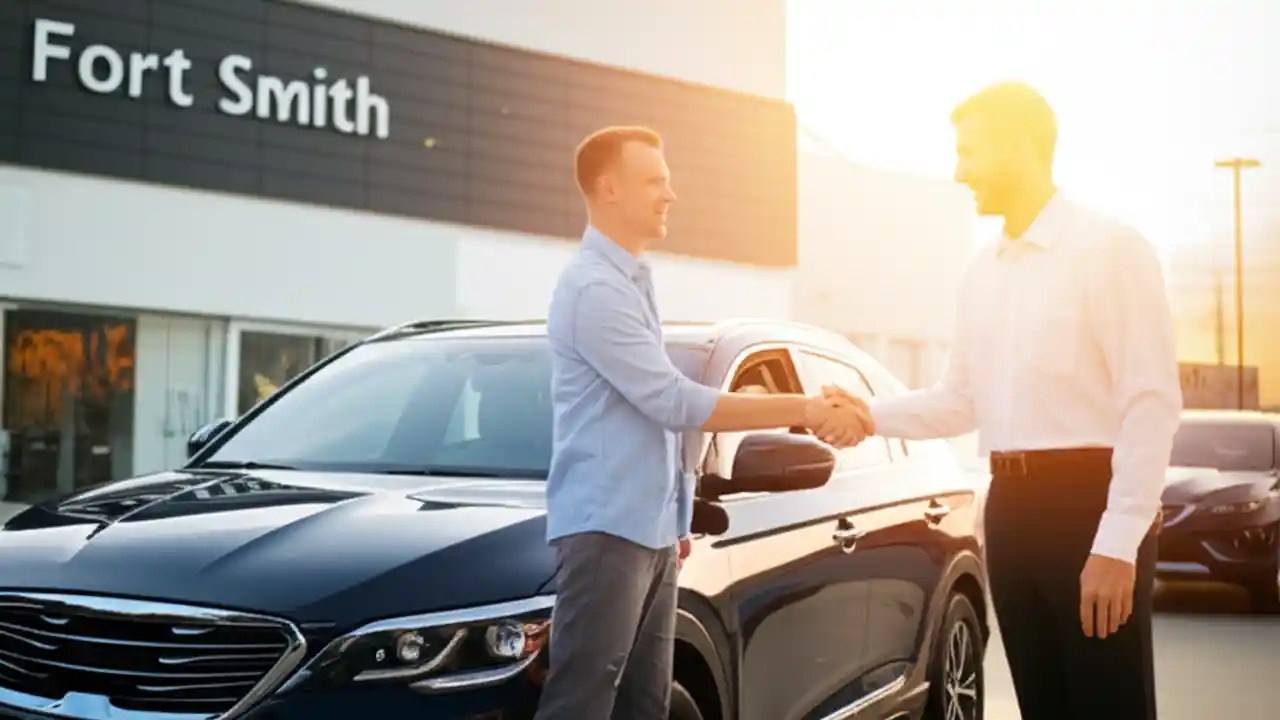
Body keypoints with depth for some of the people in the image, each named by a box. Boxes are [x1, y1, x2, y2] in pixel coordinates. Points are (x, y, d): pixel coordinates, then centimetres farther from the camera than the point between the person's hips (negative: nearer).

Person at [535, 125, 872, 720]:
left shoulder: (631, 281, 17)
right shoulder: (594, 287, -14)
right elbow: (674, 402, -18)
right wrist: (805, 410, -16)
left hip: (648, 531, 10)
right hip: (605, 529, -10)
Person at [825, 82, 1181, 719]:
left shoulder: (1109, 248, -7)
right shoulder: (982, 272, 14)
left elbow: (1151, 402, -13)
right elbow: (961, 401, 17)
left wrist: (1119, 541, -19)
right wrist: (870, 415, 1)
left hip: (1089, 501, -7)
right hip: (1011, 507, 7)